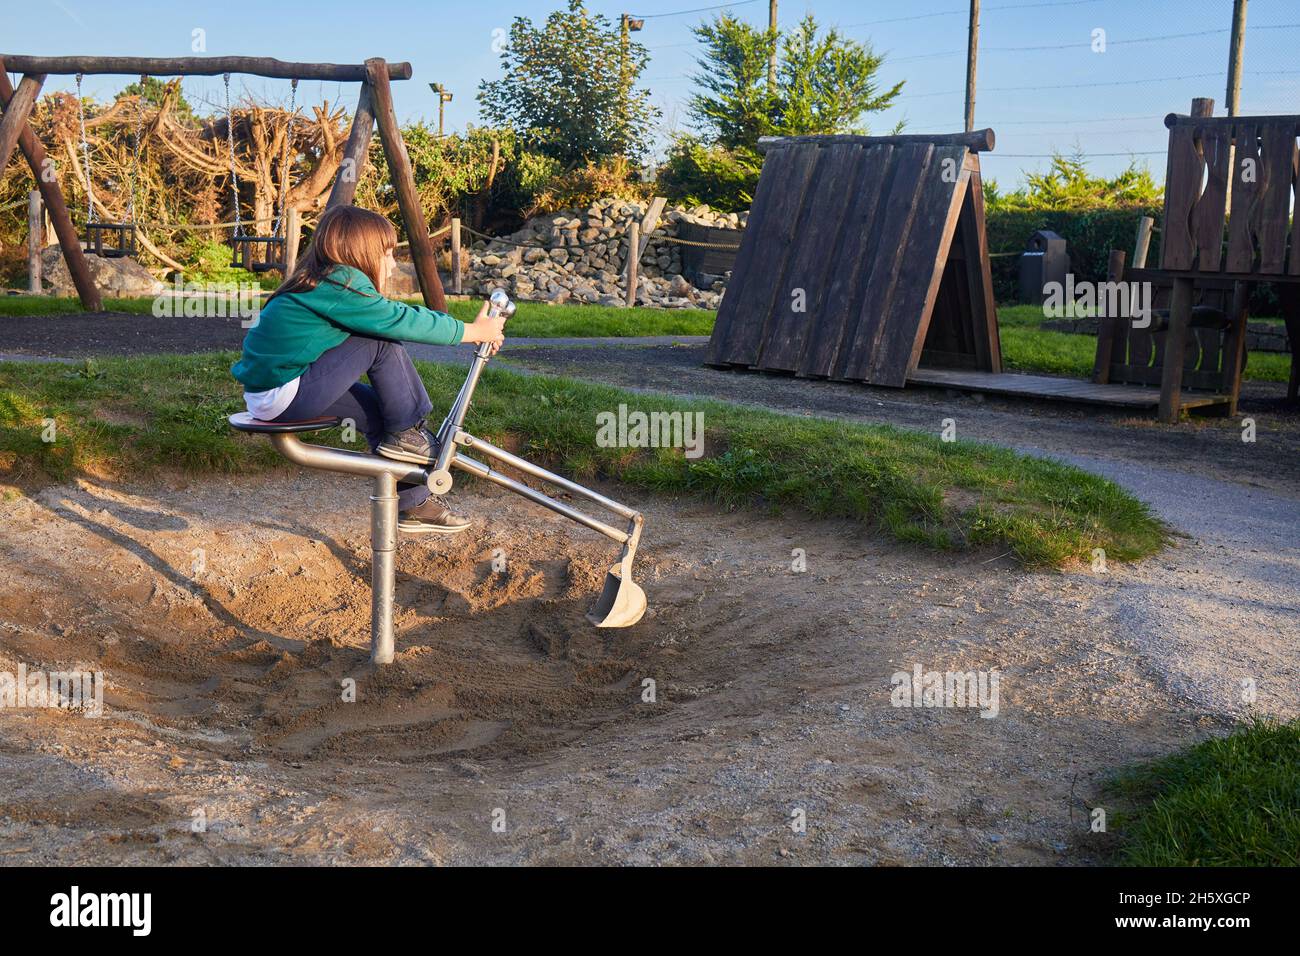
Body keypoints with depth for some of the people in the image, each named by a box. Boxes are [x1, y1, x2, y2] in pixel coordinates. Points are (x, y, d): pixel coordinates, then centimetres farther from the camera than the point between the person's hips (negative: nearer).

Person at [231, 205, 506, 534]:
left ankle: (413, 504, 20)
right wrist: (472, 331, -7)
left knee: (379, 410, 14)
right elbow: (400, 321, -16)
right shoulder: (339, 287, -16)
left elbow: (400, 314, 16)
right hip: (281, 397, -10)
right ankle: (406, 435, -1)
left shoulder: (324, 284, 13)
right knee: (384, 343, -15)